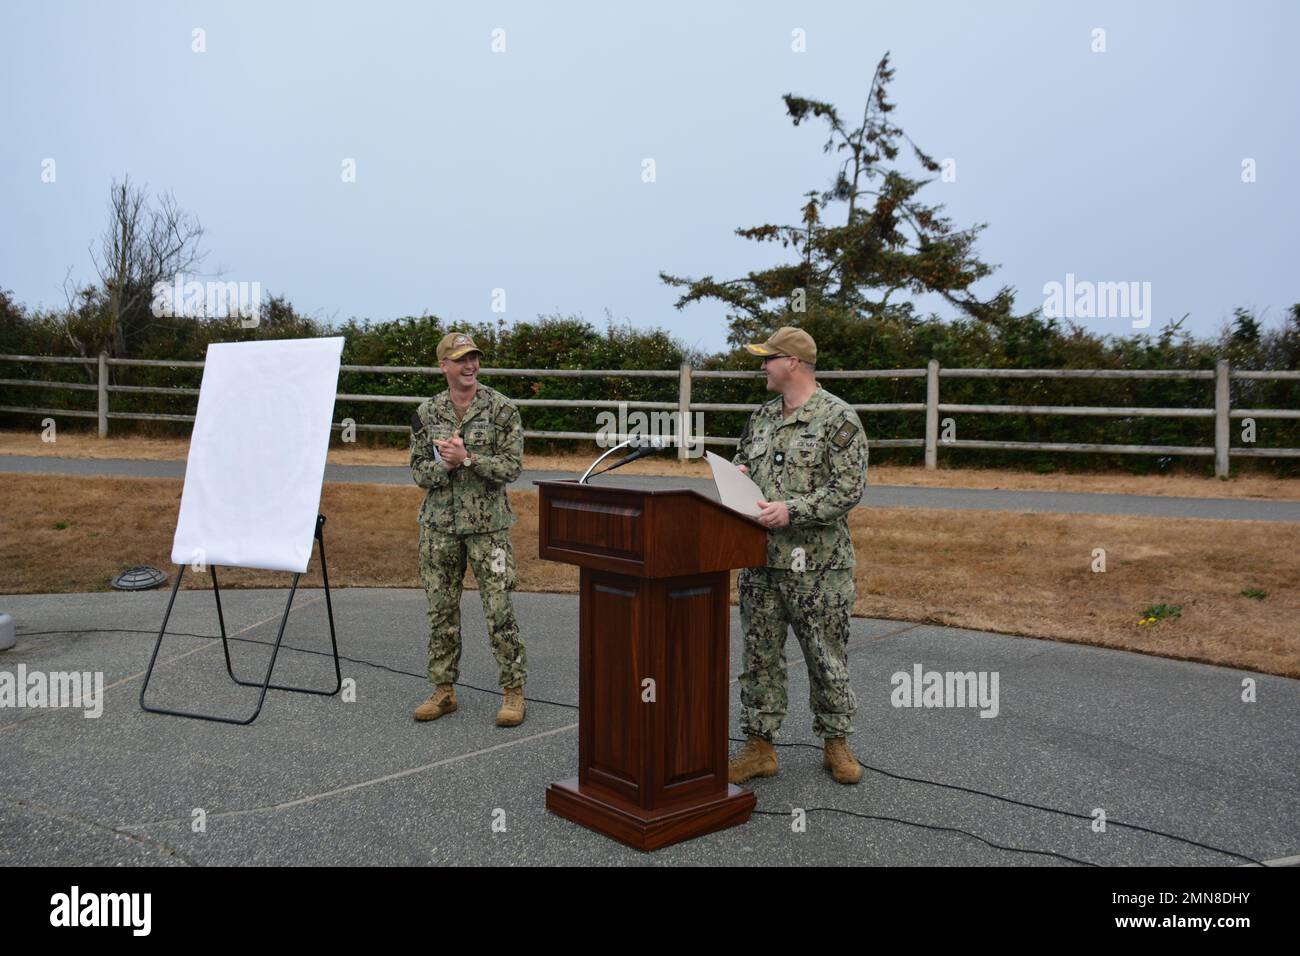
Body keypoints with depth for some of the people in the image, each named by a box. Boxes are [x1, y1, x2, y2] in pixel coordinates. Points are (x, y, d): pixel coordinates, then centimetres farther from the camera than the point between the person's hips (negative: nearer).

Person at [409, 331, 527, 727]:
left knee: (499, 609, -2)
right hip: (439, 523, 3)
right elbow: (418, 471, 6)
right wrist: (443, 464, -14)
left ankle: (513, 691, 9)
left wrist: (468, 459, -20)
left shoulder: (501, 409, -5)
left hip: (487, 523, -3)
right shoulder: (426, 413, 5)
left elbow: (512, 467, -8)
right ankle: (443, 690, 21)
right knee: (441, 609, 9)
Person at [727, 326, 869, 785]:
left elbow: (848, 489, -15)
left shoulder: (839, 418, -9)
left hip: (817, 566, -6)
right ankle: (759, 747, 20)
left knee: (827, 660, 7)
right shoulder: (762, 418, 13)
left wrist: (792, 510, -23)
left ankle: (836, 743, 24)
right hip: (761, 562, 6)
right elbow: (741, 463, 25)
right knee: (760, 657, 10)